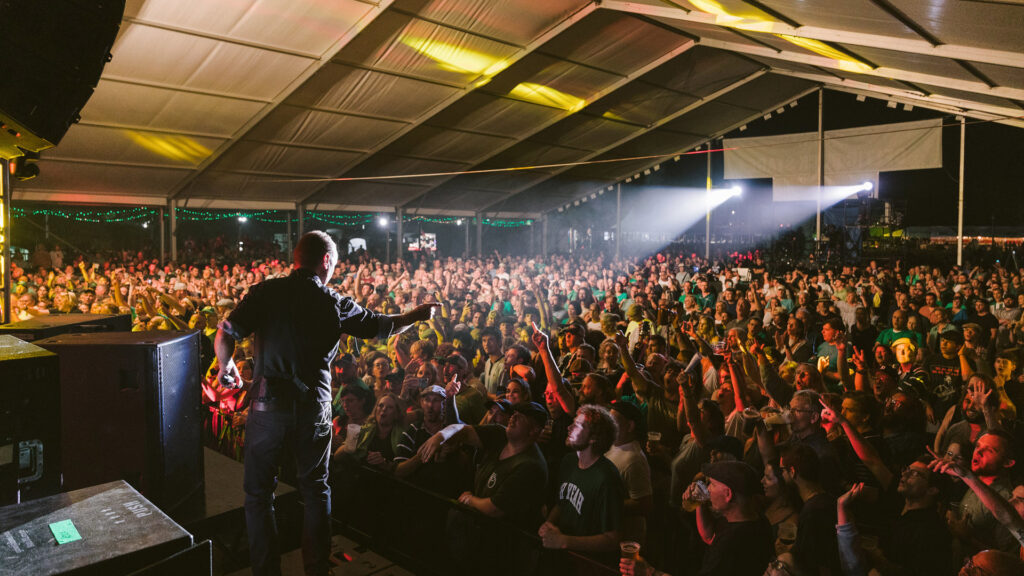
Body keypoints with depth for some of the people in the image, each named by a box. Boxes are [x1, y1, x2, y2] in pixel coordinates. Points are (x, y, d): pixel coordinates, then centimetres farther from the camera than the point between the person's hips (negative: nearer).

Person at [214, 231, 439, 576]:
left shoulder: (266, 292, -5)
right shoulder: (335, 304, -2)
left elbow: (225, 334, -11)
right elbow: (384, 327, 8)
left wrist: (226, 367, 9)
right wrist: (418, 314, 25)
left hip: (269, 405, -1)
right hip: (314, 408, 1)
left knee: (259, 492, 13)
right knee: (315, 489, 17)